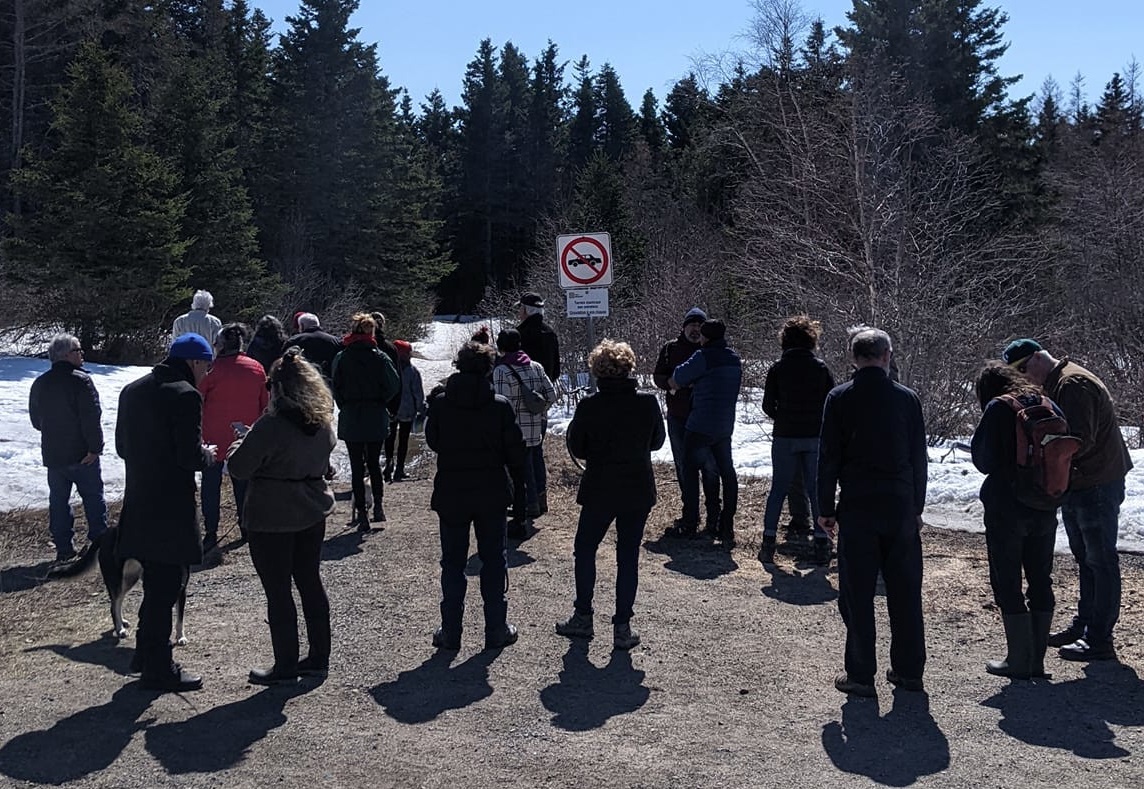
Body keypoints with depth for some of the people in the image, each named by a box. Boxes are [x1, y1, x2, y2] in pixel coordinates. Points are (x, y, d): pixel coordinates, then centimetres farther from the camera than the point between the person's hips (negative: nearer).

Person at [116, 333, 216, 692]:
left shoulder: (132, 391, 10)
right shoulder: (185, 395, -16)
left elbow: (121, 446, 16)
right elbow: (191, 456, -20)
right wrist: (208, 455, 0)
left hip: (138, 504, 9)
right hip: (171, 509, -8)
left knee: (157, 582, 22)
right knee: (165, 585, 0)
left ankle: (148, 652, 33)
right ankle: (158, 669, 8)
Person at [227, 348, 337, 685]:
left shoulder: (271, 425, -21)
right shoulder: (323, 421, 3)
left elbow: (240, 468, -17)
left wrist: (240, 441, 5)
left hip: (271, 520, -7)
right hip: (312, 514, 7)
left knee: (278, 591, 2)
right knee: (310, 582, 15)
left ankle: (285, 666, 9)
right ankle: (319, 657, 22)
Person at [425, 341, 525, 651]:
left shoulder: (440, 403, -8)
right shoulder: (500, 405, -10)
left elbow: (432, 441, 4)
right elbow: (515, 450, -6)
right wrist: (520, 476, 12)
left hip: (450, 494, 1)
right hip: (492, 494, 0)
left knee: (452, 563, 11)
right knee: (494, 561, 12)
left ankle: (450, 633, 14)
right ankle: (496, 631, 16)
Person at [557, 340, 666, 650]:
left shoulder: (588, 407, -13)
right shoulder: (648, 403, -8)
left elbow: (576, 449, -4)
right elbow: (657, 441, 6)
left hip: (599, 491, -1)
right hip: (638, 491, 1)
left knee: (585, 550, 17)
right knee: (628, 557, 8)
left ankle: (583, 618, 21)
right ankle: (622, 627, 10)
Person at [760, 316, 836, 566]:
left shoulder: (777, 369, -4)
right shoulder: (820, 367, -2)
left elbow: (767, 405, -2)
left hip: (784, 437, 0)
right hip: (815, 437, 0)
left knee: (778, 488, 9)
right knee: (816, 489, 8)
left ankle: (768, 543, 4)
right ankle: (821, 545, 7)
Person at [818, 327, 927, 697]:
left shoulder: (839, 399, -4)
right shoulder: (907, 398, 2)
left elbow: (828, 458, -3)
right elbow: (919, 457, 8)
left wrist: (826, 509, 5)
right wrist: (917, 507, 16)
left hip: (857, 509, -2)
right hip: (901, 508, 3)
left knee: (857, 594, 4)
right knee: (905, 593, 12)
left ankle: (860, 674, 7)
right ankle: (909, 670, 20)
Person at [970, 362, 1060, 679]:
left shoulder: (998, 409, -12)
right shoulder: (1048, 406, 4)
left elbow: (983, 459, -10)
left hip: (1007, 508, -6)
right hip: (1044, 510, 6)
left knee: (1007, 582, 3)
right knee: (1041, 581, 14)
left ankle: (1019, 661, 4)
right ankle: (1037, 659, 19)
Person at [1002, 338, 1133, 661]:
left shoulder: (1073, 384, -20)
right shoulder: (1053, 385, 14)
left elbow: (1080, 440, -27)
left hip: (1097, 486, -11)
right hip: (1077, 486, 11)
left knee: (1100, 561, -3)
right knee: (1085, 559, 18)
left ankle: (1099, 640, 2)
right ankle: (1084, 625, 29)